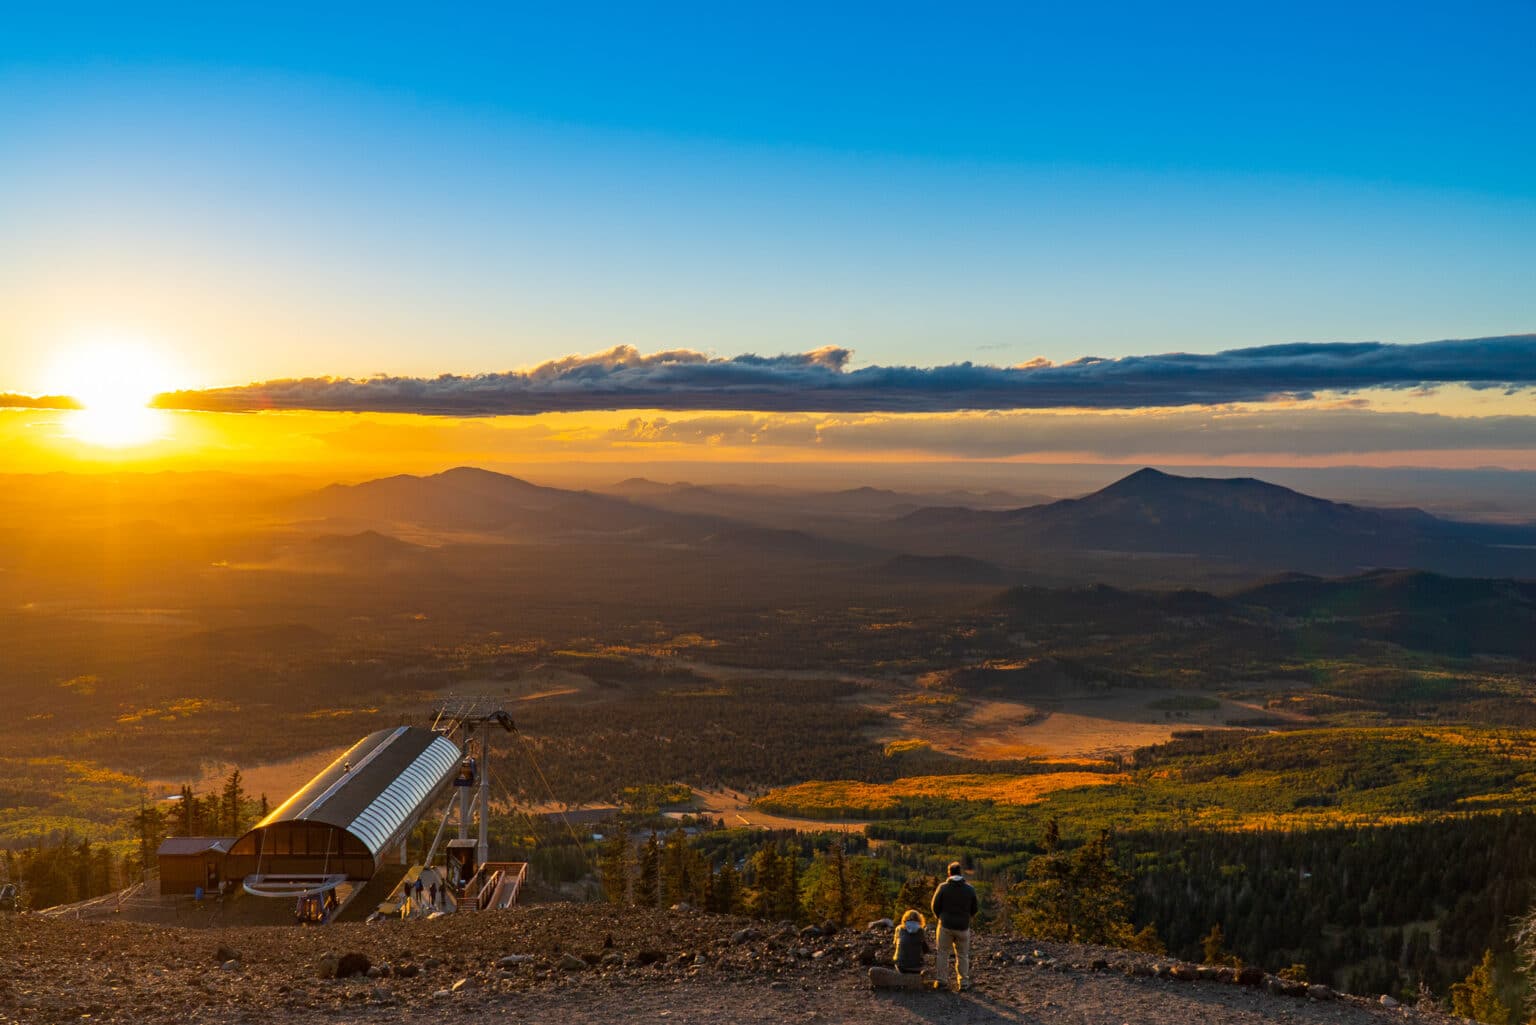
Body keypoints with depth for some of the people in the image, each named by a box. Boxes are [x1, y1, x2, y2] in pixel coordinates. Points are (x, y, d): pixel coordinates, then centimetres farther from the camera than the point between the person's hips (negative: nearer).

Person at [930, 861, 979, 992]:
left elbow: (934, 905, -5)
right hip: (963, 927, 1)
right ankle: (963, 982, 10)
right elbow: (975, 909, 3)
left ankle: (941, 980, 10)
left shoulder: (943, 887, -9)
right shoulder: (969, 889, -4)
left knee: (943, 953, 13)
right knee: (962, 955, 13)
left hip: (946, 926, -1)